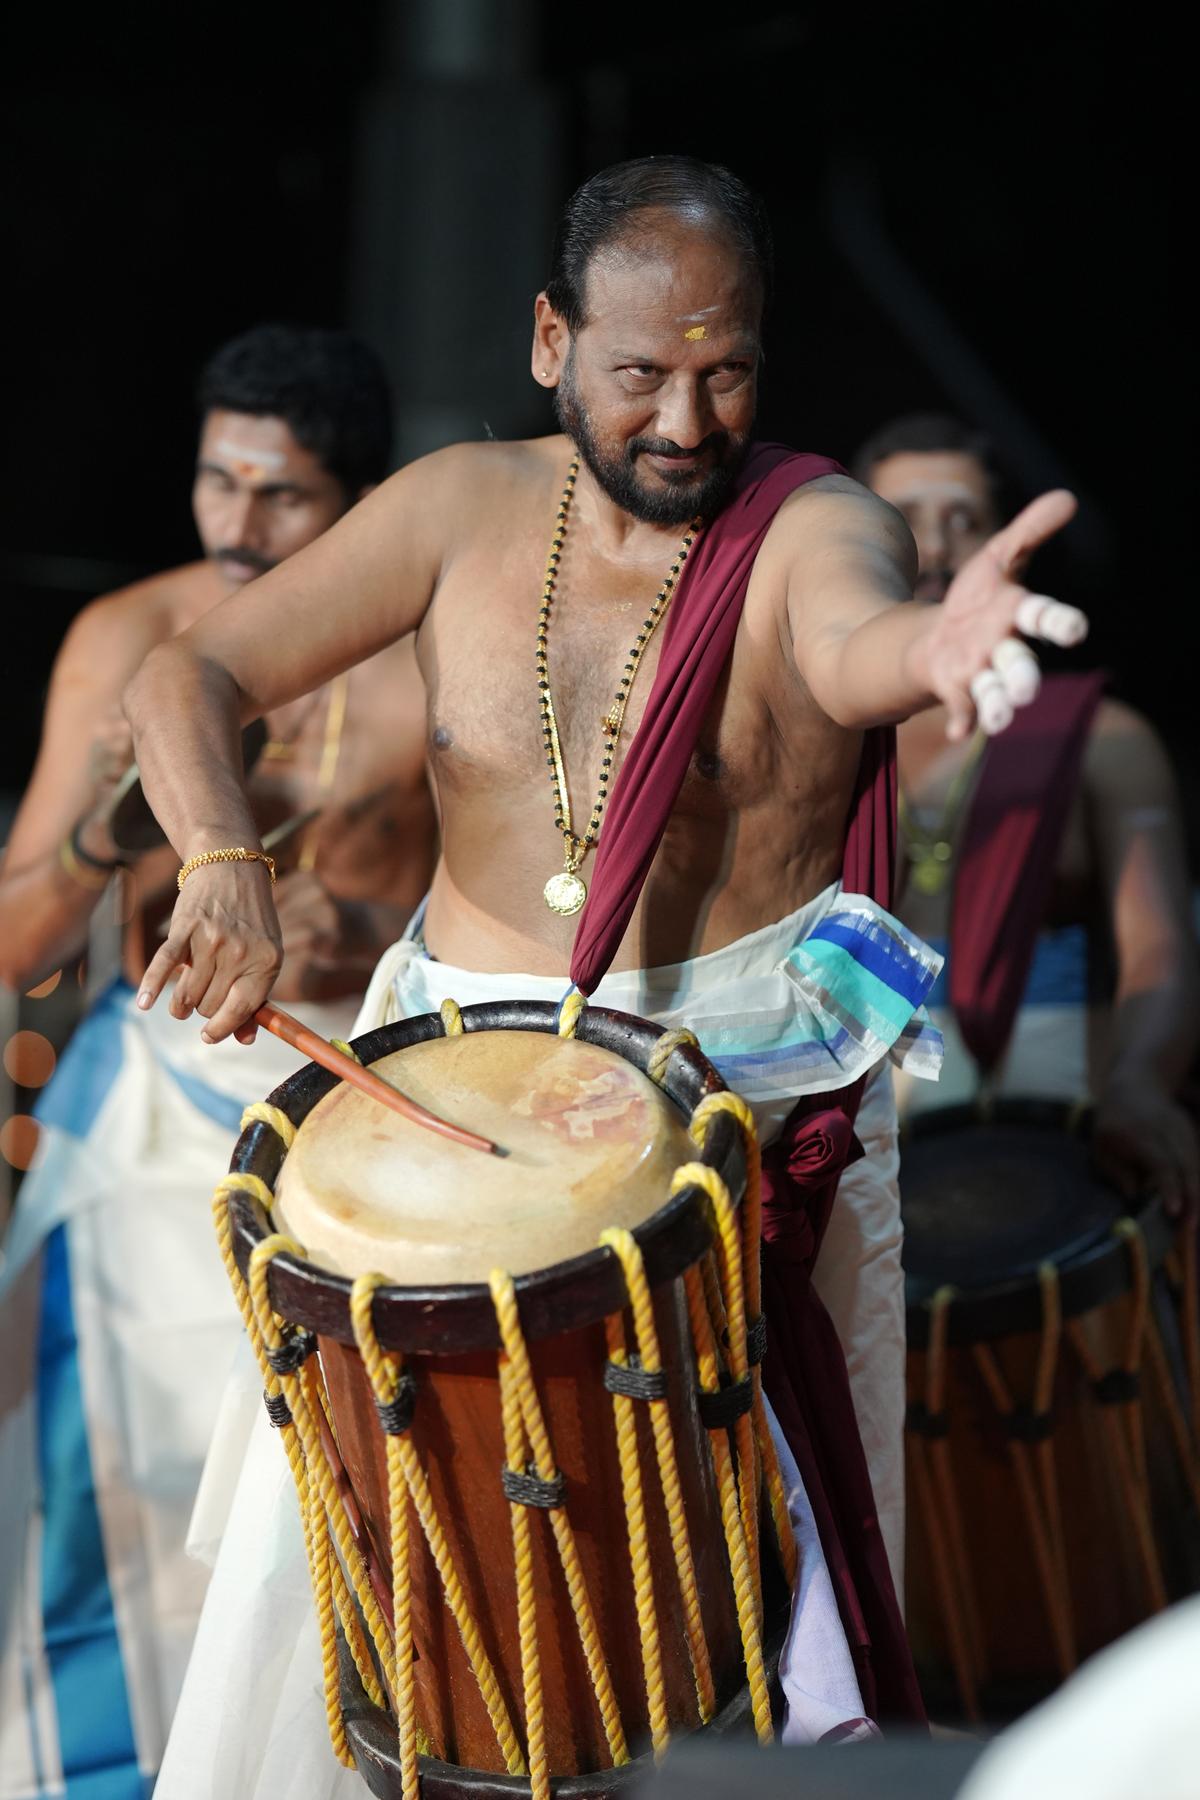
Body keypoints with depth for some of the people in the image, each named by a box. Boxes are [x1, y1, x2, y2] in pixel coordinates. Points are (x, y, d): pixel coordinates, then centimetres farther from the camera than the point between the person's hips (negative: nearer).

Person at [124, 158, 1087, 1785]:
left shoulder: (813, 526, -10)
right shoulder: (466, 508, -1)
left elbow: (848, 640, -35)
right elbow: (188, 677, -4)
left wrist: (931, 645, -60)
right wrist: (222, 859, -25)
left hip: (750, 1089, -2)